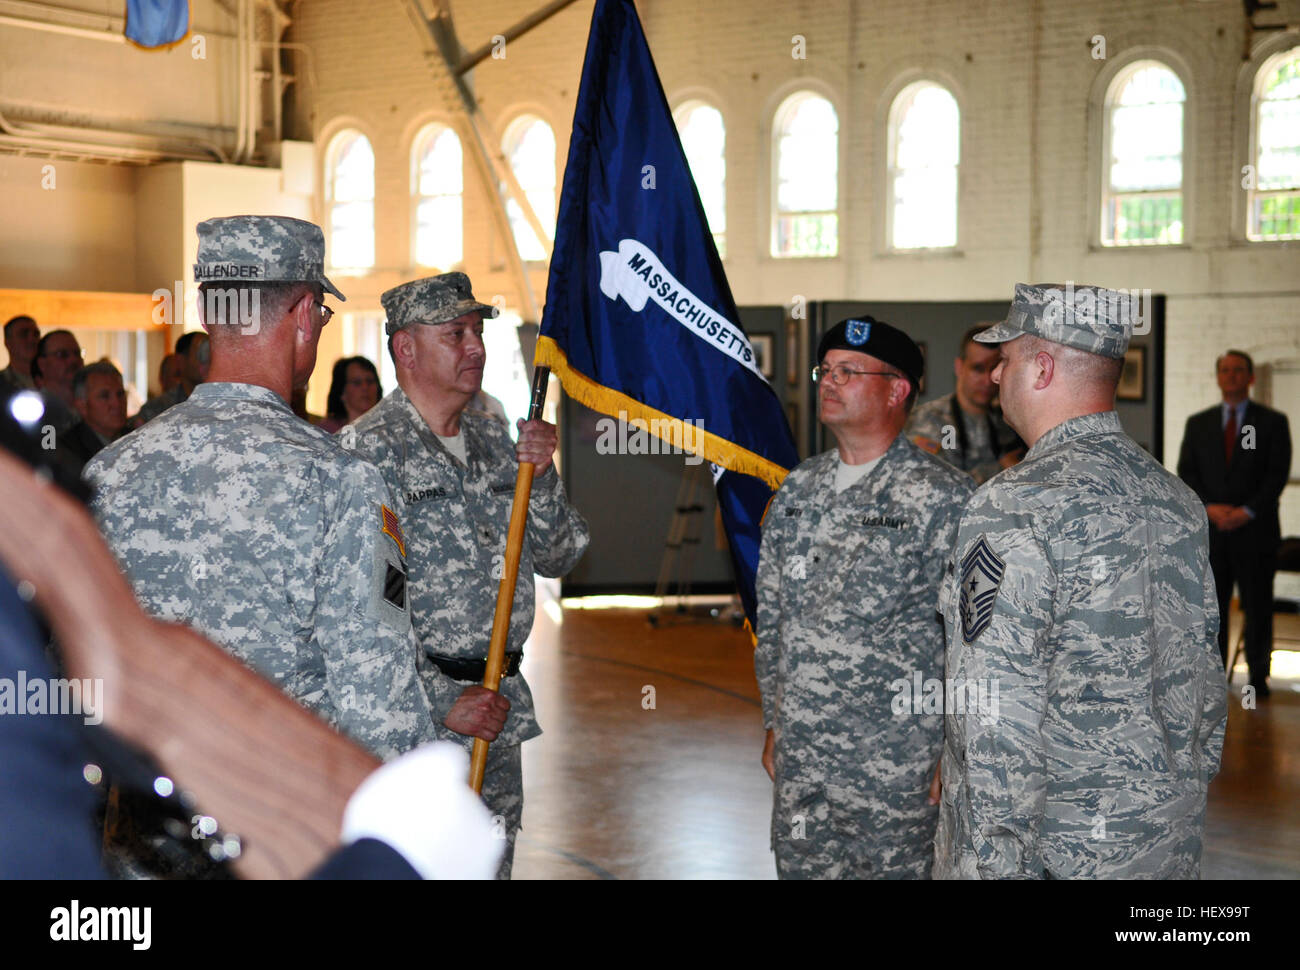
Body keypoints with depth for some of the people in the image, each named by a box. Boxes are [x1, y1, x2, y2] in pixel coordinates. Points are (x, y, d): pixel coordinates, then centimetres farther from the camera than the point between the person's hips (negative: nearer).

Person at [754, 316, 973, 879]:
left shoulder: (942, 497, -9)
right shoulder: (798, 489, 10)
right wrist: (774, 725, 15)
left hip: (897, 766, -5)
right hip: (799, 760, 6)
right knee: (800, 868, 12)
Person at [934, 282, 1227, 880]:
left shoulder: (1016, 508, -19)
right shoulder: (1178, 499, 5)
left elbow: (998, 716, -22)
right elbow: (1207, 681, 12)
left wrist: (994, 859, -17)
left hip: (1048, 849, -7)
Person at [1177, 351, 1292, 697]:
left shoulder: (1272, 422, 5)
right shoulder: (1198, 423, 13)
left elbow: (1278, 473, -2)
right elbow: (1186, 473, 7)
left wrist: (1248, 511, -13)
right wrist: (1209, 507, -9)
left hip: (1255, 529, -2)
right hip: (1210, 529, 2)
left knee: (1258, 604, 1)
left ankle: (1259, 676, 9)